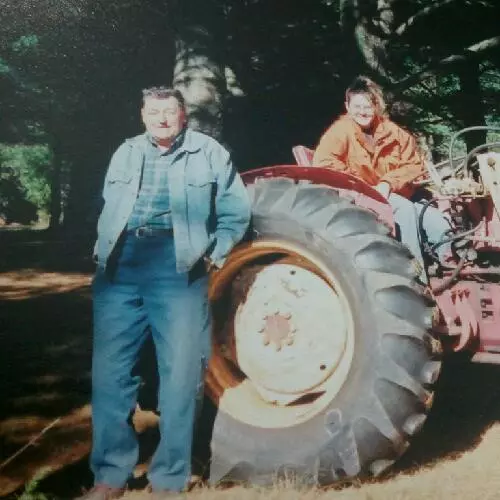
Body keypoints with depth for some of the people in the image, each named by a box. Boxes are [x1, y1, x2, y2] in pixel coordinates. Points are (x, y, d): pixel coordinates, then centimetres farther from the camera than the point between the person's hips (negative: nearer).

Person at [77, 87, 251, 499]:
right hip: (121, 266, 3)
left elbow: (236, 211, 9)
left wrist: (215, 254, -1)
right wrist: (104, 250, 10)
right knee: (110, 369, 2)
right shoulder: (126, 153, 18)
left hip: (179, 267, -3)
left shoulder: (209, 152, 8)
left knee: (179, 373, -1)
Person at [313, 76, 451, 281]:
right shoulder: (342, 130, -5)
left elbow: (414, 164, 5)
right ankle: (417, 277, -31)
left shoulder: (392, 132, 9)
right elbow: (323, 163, -19)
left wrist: (388, 183, -14)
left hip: (394, 197, 5)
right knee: (404, 208, -32)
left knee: (438, 225, -17)